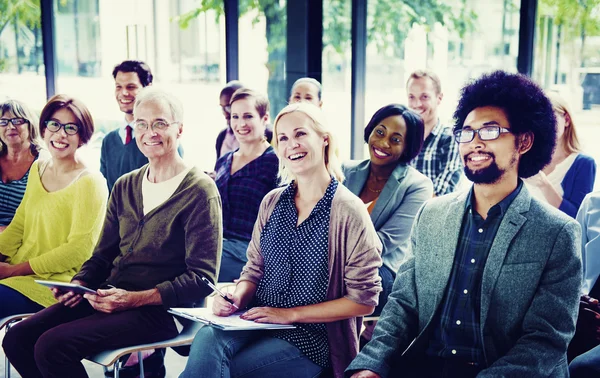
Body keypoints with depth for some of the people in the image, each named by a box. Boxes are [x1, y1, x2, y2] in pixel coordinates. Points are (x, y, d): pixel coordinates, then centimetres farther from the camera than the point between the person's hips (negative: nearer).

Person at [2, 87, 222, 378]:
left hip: (160, 310, -7)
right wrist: (79, 283, -3)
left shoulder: (200, 191, -8)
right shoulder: (124, 187, 14)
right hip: (109, 297, 7)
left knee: (53, 346, -23)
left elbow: (201, 278, -12)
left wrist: (135, 298, -20)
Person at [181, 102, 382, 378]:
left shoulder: (348, 211, -8)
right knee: (207, 338, -29)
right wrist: (237, 298, -8)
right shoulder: (272, 202, 8)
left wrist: (291, 314, -12)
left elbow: (364, 300, -9)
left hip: (311, 336, -4)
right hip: (257, 320, 4)